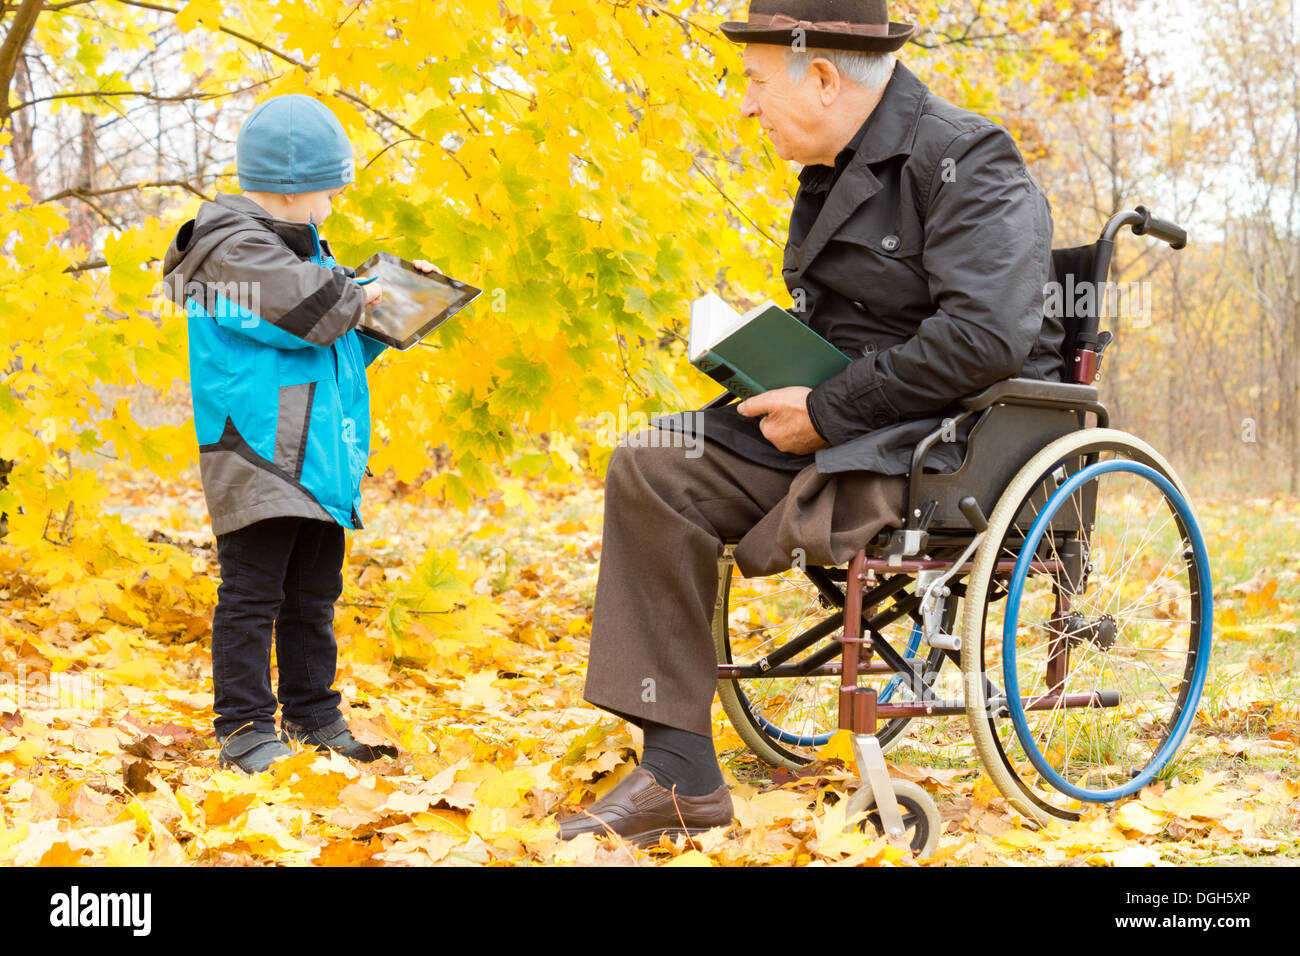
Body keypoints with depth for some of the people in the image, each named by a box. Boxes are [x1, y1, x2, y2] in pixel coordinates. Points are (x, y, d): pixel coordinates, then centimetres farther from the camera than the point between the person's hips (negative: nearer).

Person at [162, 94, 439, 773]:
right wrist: (357, 295, -5)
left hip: (317, 460, 10)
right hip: (259, 456, -10)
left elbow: (342, 344, 29)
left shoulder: (299, 243, 21)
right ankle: (245, 730, -1)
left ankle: (313, 717, 24)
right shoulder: (234, 246, -11)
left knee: (314, 595, 15)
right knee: (253, 593, -6)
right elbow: (306, 308, -25)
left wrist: (395, 292, 14)